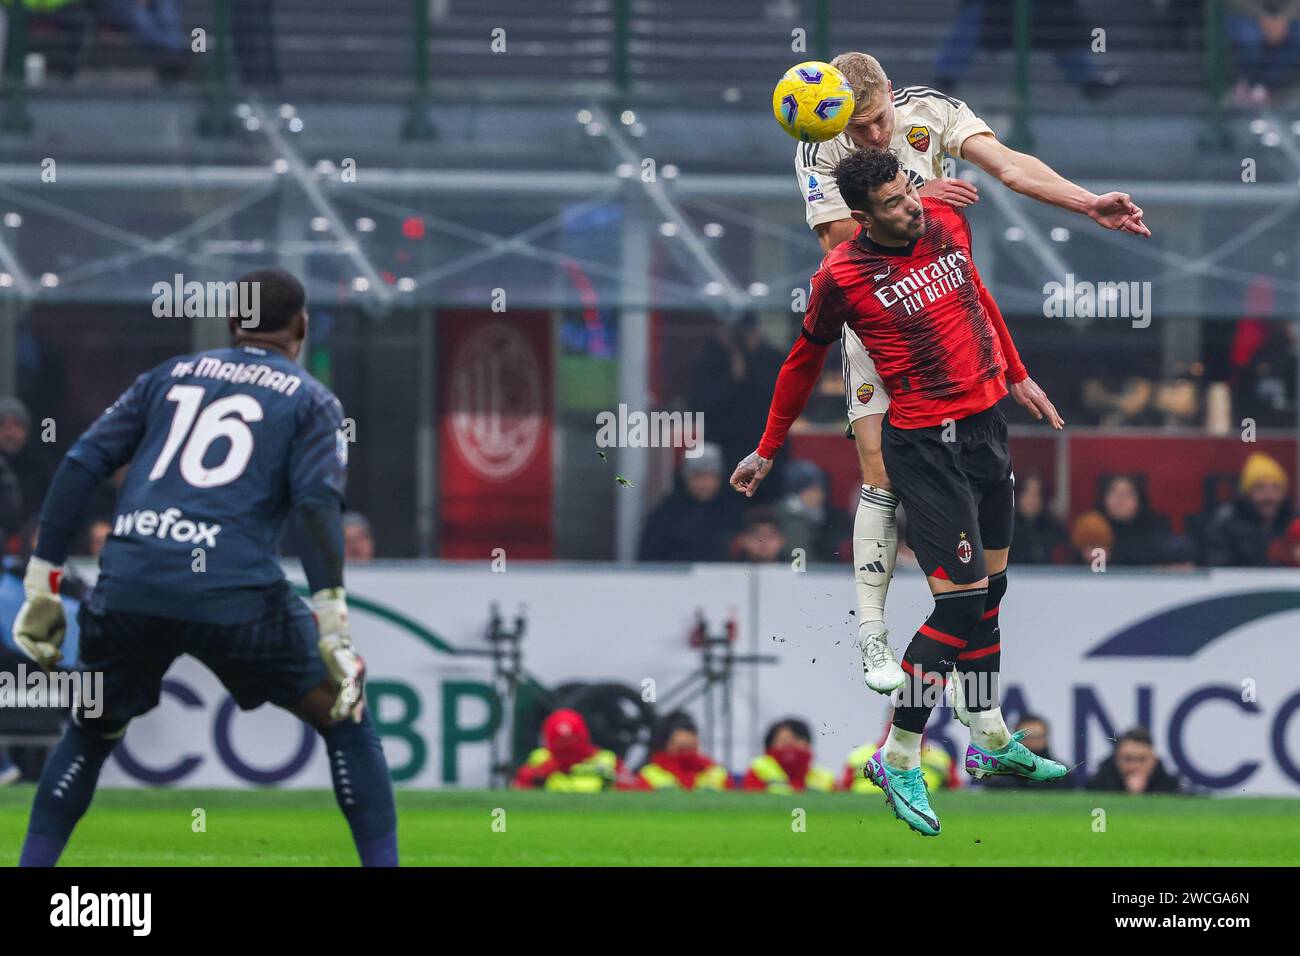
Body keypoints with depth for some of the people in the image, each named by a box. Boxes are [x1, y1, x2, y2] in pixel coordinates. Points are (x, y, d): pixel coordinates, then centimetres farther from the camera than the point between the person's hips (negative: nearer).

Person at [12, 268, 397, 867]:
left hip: (128, 588, 3)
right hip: (235, 594, -3)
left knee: (92, 732, 26)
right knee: (345, 721, 14)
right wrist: (332, 624, -11)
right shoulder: (311, 401, 13)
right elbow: (317, 502, -5)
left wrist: (43, 578, 15)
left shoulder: (169, 377, 23)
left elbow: (82, 464, 14)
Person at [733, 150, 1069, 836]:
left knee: (989, 588, 15)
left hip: (987, 421, 7)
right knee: (962, 599, -12)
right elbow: (804, 361, 1)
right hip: (924, 441, -7)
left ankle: (990, 741, 28)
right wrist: (767, 451, 11)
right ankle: (897, 758, -1)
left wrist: (1020, 377, 27)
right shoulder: (841, 276, -14)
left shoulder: (947, 221, 1)